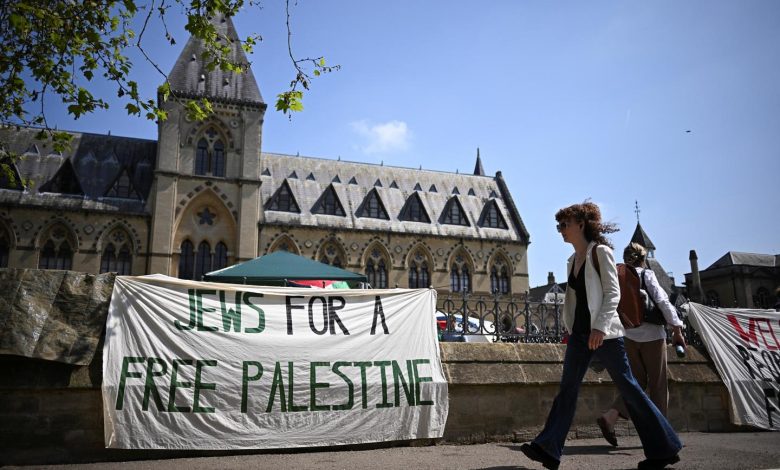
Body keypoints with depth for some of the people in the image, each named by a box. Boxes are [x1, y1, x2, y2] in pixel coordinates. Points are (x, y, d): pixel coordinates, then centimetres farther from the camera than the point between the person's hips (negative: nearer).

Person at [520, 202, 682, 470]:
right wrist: (571, 329, 14)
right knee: (567, 388, 2)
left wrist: (600, 327, -22)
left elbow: (613, 293, -13)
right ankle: (547, 448, 1)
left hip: (604, 333, -7)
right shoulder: (573, 260, 14)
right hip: (579, 333, 7)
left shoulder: (600, 252, -7)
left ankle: (663, 448, 14)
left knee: (628, 388, 0)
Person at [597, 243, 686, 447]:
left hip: (628, 337, 5)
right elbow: (662, 301, -12)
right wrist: (677, 329, -9)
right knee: (657, 384, 7)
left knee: (638, 381, 11)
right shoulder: (646, 274, -4)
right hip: (651, 335, -4)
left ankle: (610, 417, -8)